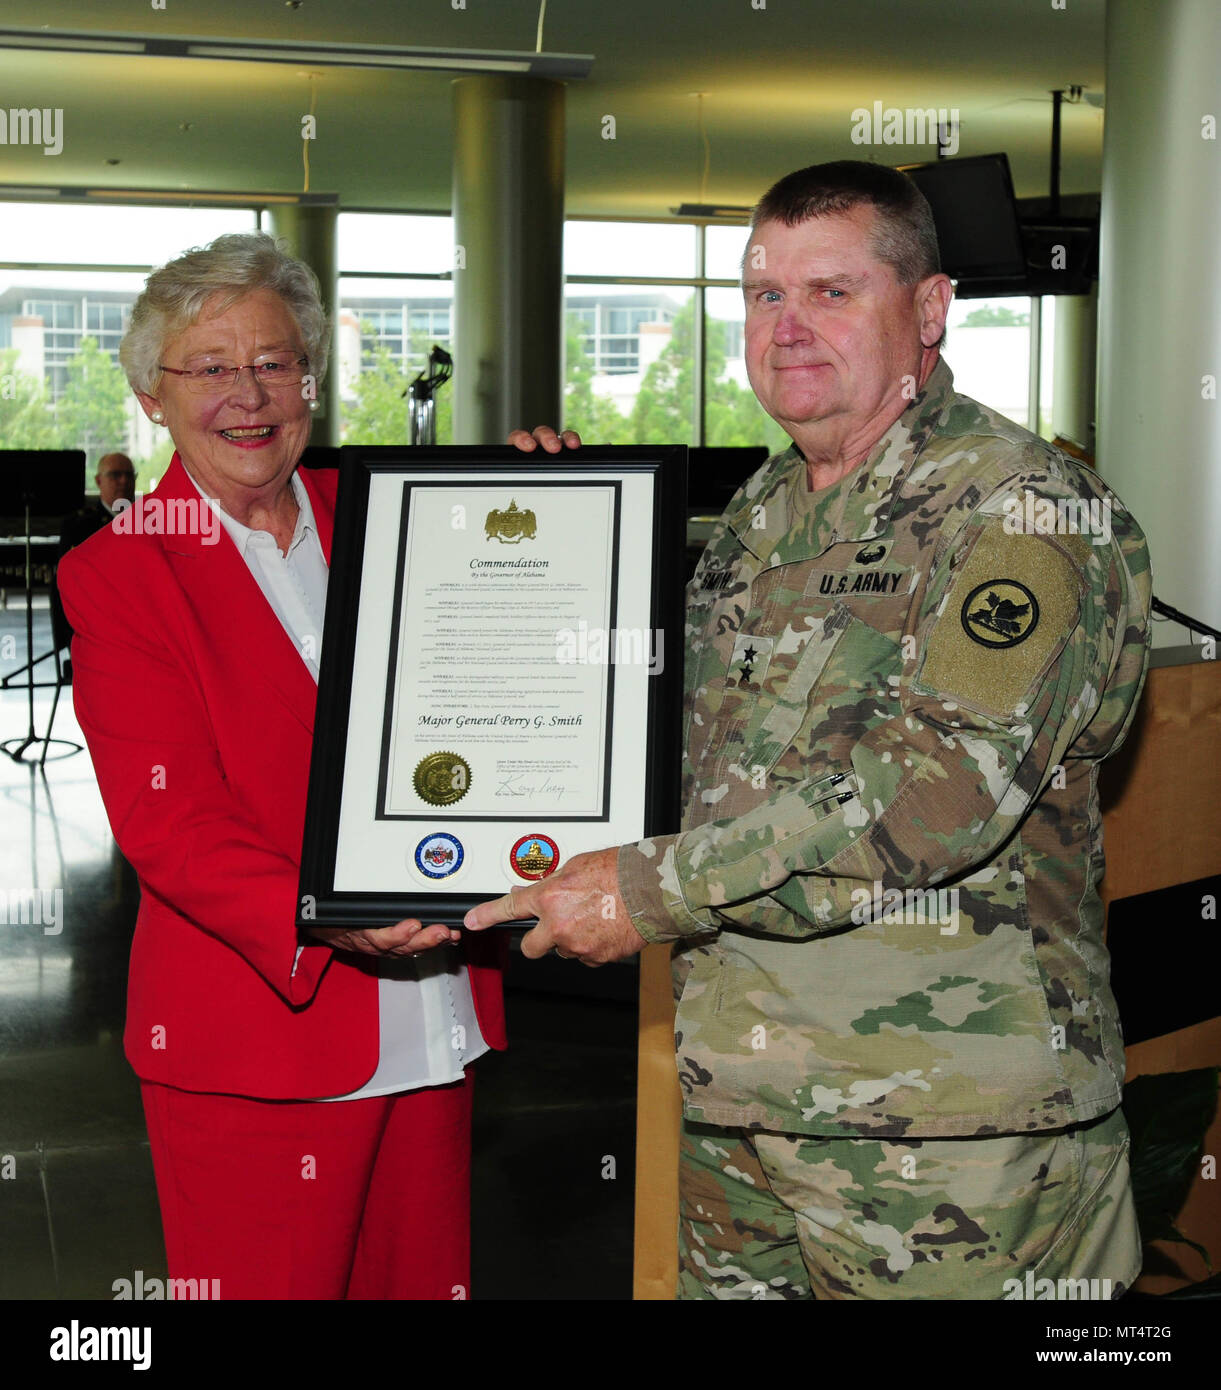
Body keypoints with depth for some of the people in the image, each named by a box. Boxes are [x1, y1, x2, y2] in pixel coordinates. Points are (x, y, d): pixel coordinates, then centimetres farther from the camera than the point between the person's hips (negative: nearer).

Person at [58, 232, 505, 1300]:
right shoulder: (118, 571, -3)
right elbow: (166, 815, -13)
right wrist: (317, 921, -29)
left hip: (436, 1022, 5)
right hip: (255, 1046, -4)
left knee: (423, 1275, 14)